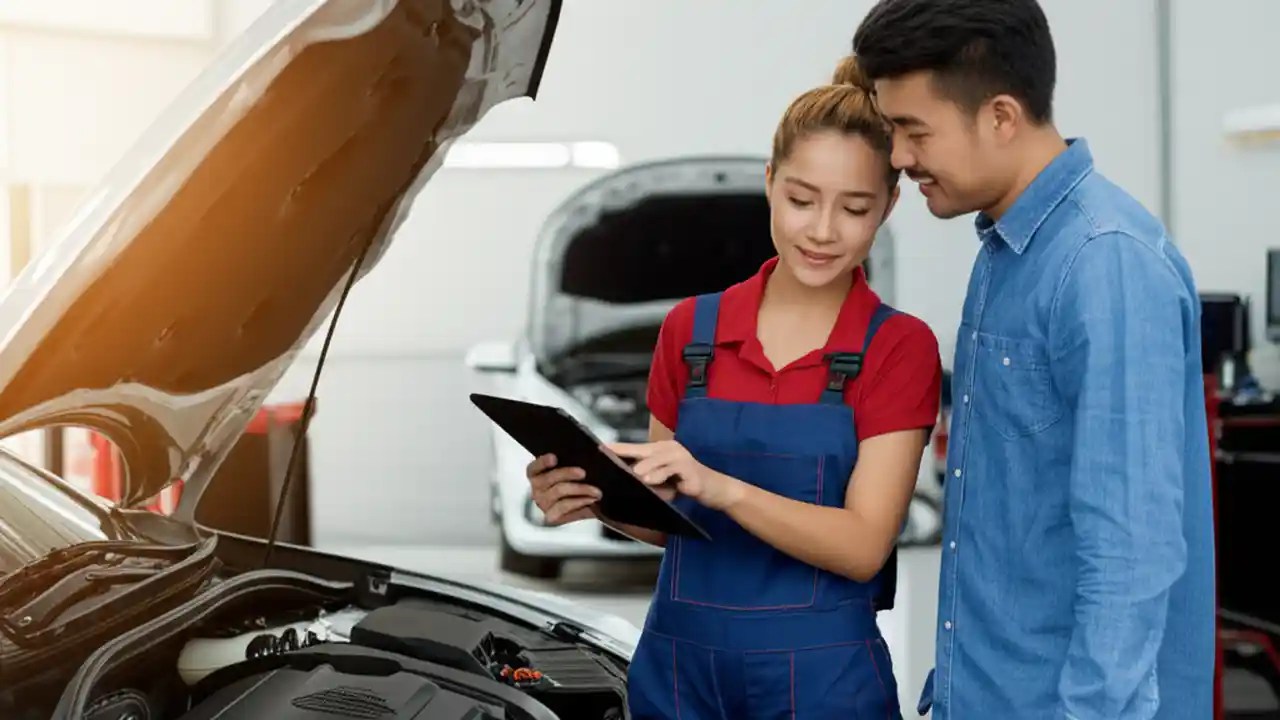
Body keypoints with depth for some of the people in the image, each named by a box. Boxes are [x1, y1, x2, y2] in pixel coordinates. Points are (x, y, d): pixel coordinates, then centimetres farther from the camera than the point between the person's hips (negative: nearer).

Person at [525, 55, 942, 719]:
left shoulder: (898, 347, -7)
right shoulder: (690, 328, 3)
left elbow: (863, 546, -16)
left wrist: (719, 488, -29)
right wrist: (600, 498, -11)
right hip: (678, 665, 3)